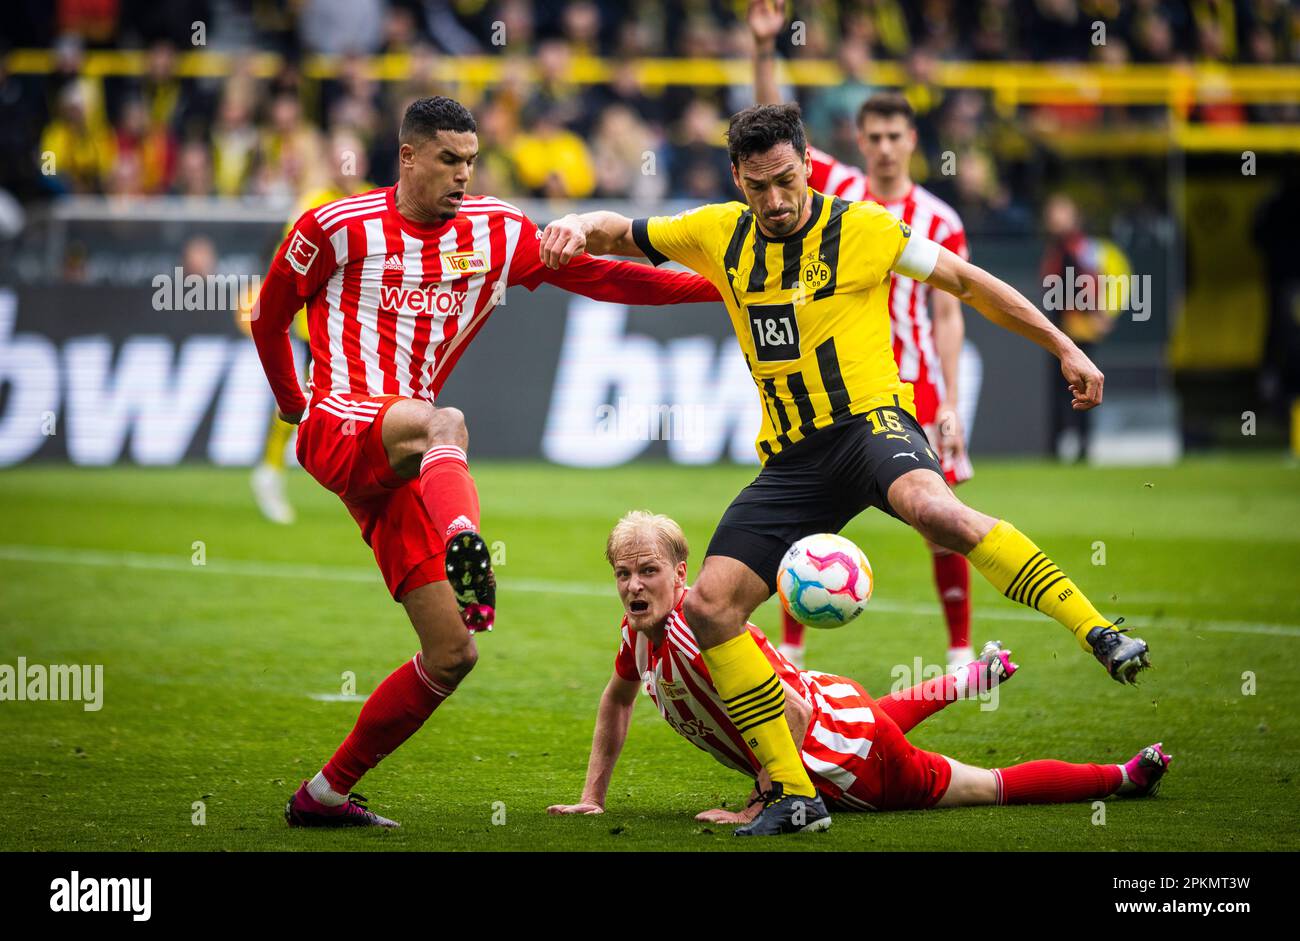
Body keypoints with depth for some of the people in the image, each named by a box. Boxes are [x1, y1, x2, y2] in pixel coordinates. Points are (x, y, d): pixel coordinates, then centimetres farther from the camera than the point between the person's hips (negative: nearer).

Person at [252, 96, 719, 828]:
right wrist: (295, 405, 24)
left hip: (402, 464, 6)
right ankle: (464, 545, -75)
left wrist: (719, 286, 6)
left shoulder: (498, 233, 12)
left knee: (453, 653, -1)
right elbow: (269, 319, 15)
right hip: (340, 430, -6)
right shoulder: (338, 229, 1)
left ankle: (327, 793, 9)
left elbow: (595, 276, 13)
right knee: (442, 424, -41)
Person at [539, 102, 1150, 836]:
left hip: (869, 419, -5)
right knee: (709, 607, -9)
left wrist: (1065, 348, 5)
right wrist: (578, 228, -3)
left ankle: (1100, 635, -38)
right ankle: (793, 790, 0)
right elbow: (621, 235, 21)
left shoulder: (862, 229, -3)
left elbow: (968, 282, 5)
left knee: (929, 505, -40)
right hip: (791, 459, 5)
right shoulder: (719, 235, 8)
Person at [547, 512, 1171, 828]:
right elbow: (618, 699, 11)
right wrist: (592, 798, 7)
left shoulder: (701, 630, -36)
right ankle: (975, 677, 69)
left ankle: (1123, 777, 27)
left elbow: (790, 710, -39)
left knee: (987, 788, 11)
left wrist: (762, 805, -33)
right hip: (827, 701, 9)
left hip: (844, 762, -9)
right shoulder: (639, 631, -10)